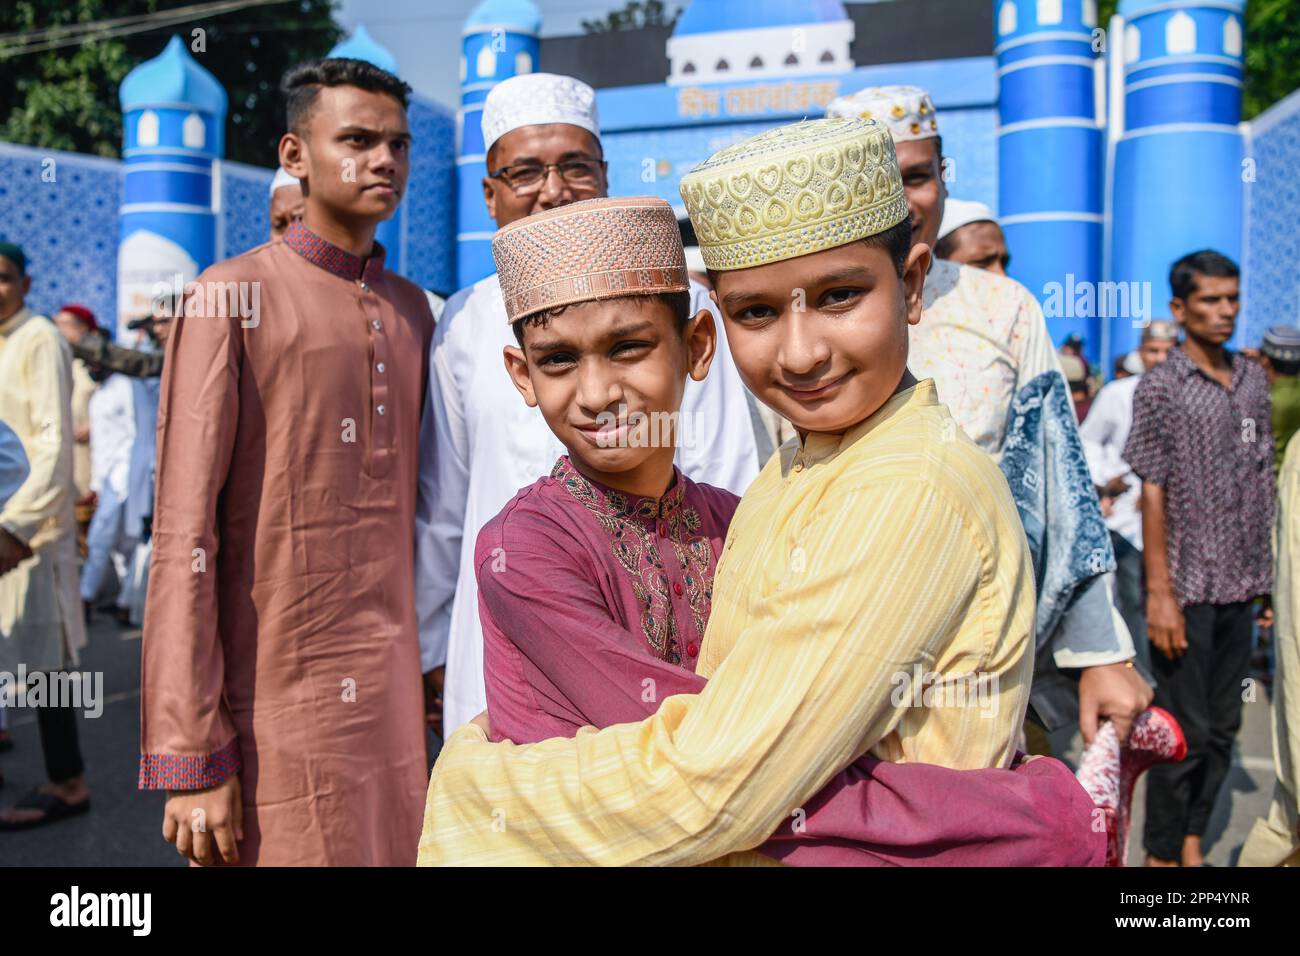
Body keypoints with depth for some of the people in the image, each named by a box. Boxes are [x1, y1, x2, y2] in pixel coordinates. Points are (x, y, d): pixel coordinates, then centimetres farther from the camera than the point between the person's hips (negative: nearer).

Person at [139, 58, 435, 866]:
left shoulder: (413, 310, 11)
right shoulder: (232, 298, -6)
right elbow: (185, 534, -11)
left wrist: (435, 666, 9)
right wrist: (189, 755, -14)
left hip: (398, 695, 5)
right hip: (275, 700, -5)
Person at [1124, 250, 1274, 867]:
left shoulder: (1253, 381, 9)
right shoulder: (1161, 386, -7)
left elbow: (1261, 486, 12)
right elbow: (1153, 493, -10)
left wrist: (1268, 578, 9)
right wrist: (1160, 594, -13)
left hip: (1240, 586, 5)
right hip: (1187, 587, -5)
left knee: (1223, 726, 12)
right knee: (1185, 729, 1)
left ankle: (1193, 841, 27)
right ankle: (1162, 852, 17)